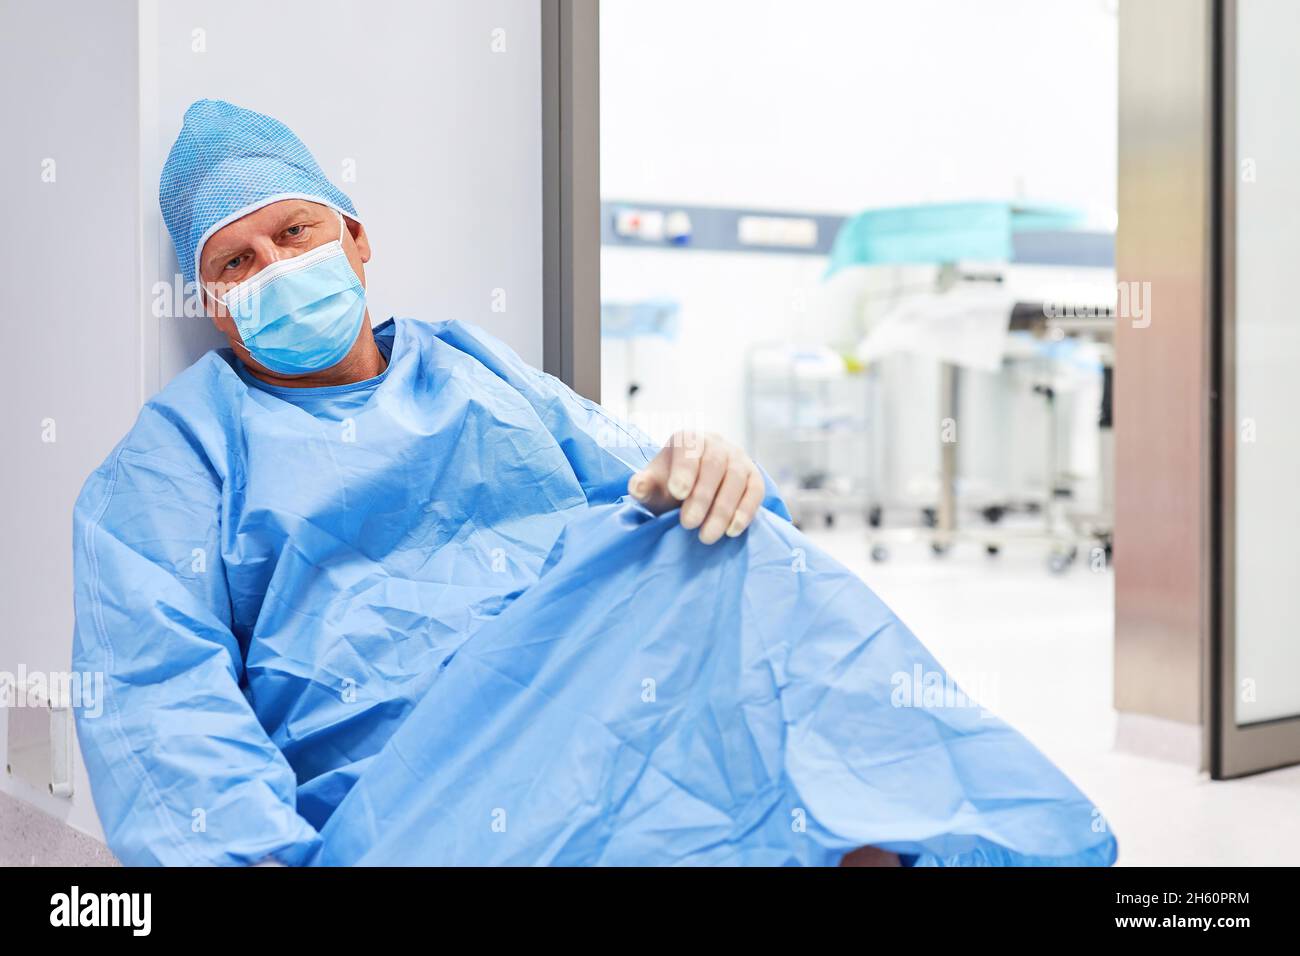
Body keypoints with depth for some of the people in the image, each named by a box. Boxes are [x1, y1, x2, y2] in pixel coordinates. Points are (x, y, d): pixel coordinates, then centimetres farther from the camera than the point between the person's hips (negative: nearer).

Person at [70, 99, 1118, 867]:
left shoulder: (474, 366, 24)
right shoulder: (176, 449, 12)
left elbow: (645, 489, 18)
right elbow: (158, 695, -2)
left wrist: (689, 483, -9)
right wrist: (252, 850, -21)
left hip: (617, 696, 4)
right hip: (402, 795, -4)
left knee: (736, 556, -25)